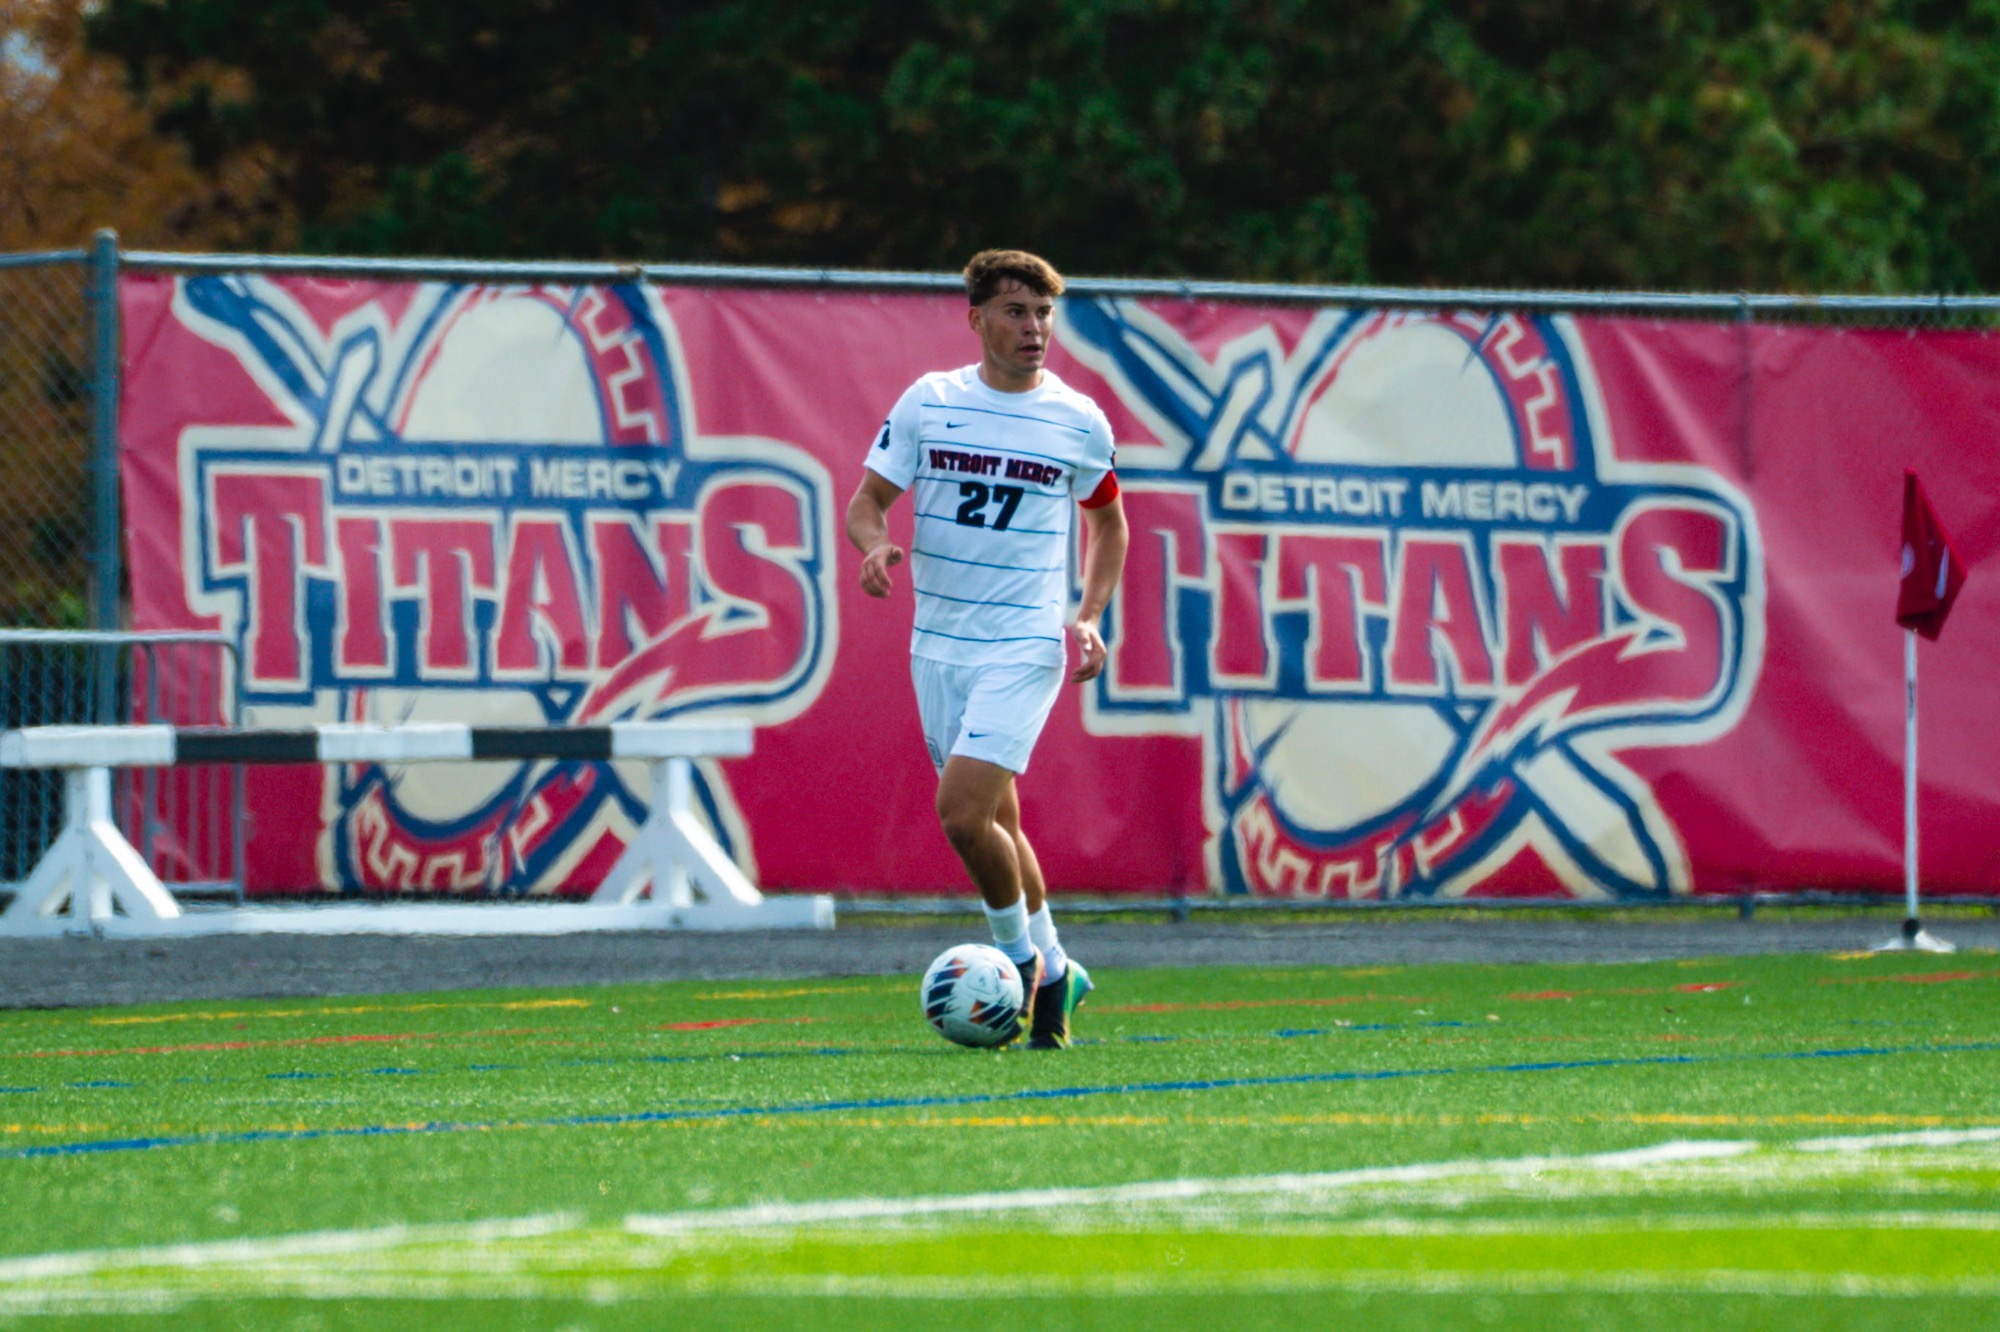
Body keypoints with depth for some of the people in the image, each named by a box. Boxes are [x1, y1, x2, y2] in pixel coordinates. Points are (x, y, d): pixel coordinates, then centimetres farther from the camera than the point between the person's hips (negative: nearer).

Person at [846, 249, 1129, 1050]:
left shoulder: (1077, 421, 0)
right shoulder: (929, 401, 3)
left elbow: (1109, 522, 15)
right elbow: (867, 501, 6)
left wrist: (1090, 617, 2)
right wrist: (874, 544, -18)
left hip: (1024, 646, -3)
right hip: (938, 644, 4)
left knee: (963, 811, -18)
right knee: (993, 819, 9)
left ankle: (1022, 955, 4)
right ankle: (1054, 973, 25)